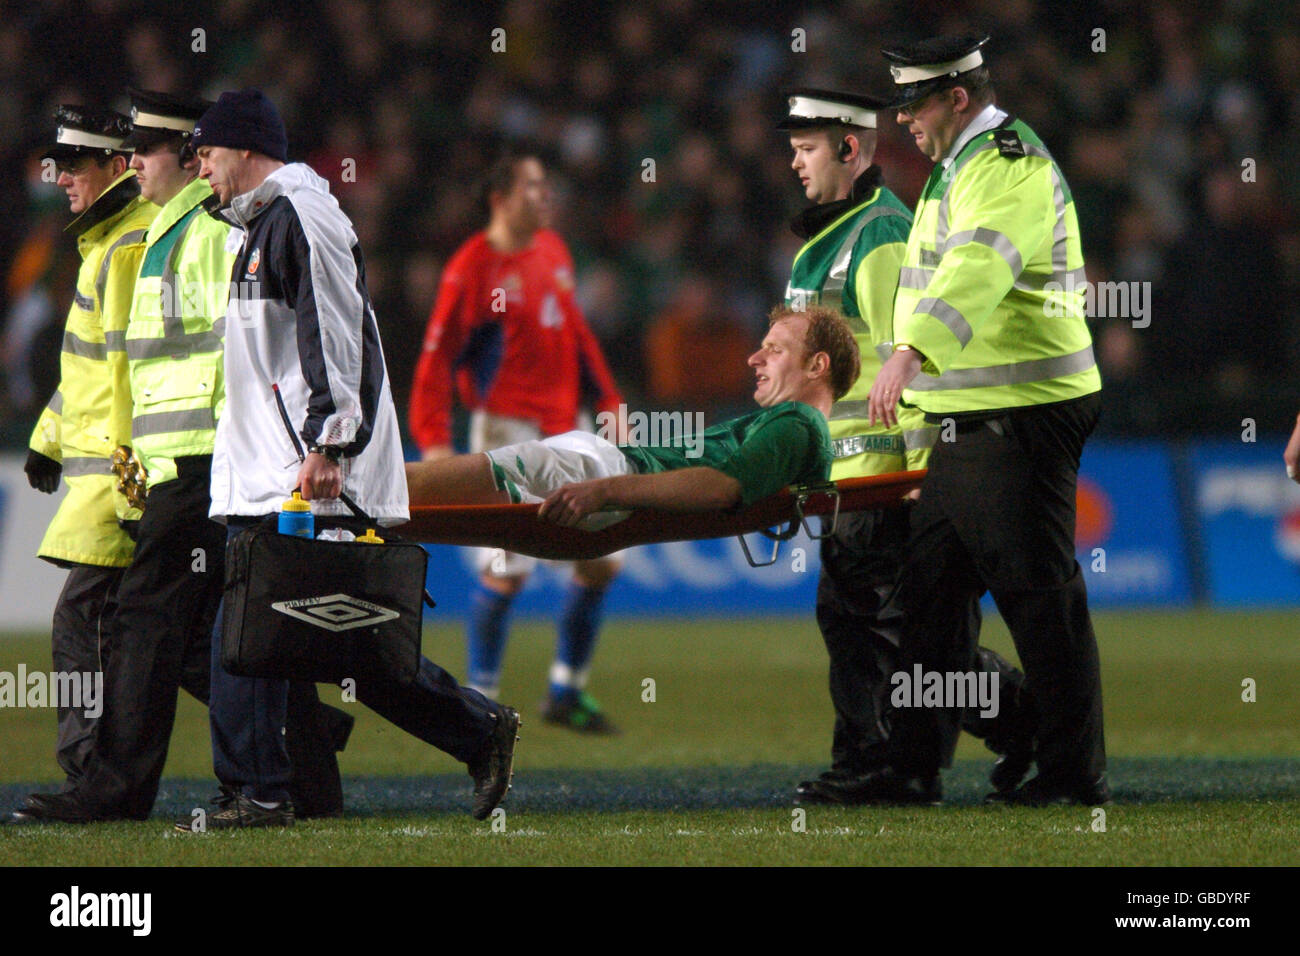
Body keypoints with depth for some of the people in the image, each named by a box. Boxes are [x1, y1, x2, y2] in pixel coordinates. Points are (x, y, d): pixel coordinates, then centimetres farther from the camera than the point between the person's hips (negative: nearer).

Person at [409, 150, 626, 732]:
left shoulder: (553, 252, 12)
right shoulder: (472, 268, -10)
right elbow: (438, 355, -12)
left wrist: (607, 403, 20)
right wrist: (434, 439, -19)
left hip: (563, 428, 7)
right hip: (507, 427, -7)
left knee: (602, 559, 6)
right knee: (507, 571, -13)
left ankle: (566, 693, 18)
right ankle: (480, 696, 2)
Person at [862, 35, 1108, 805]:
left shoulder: (1007, 166, -16)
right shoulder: (965, 164, 19)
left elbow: (978, 267, -33)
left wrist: (911, 352, -45)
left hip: (1020, 417, -11)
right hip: (968, 421, 11)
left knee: (1038, 593, -6)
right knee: (933, 589, 12)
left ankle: (1076, 772, 0)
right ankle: (914, 770, 17)